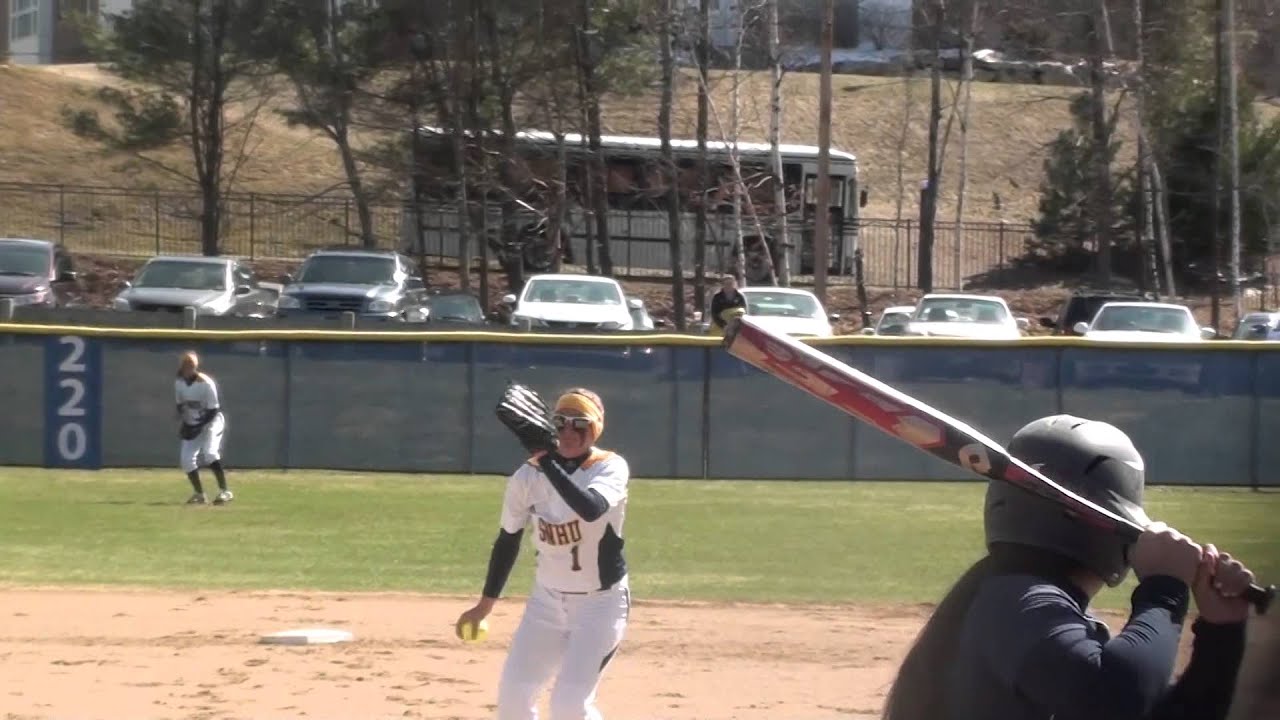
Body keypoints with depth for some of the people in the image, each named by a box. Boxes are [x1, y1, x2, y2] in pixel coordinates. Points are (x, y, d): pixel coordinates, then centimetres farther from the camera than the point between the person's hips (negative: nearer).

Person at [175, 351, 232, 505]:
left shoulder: (206, 384, -23)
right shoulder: (179, 383, -6)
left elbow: (213, 411, -19)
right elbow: (180, 405, 9)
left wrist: (199, 426, -25)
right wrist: (184, 423, -8)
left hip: (211, 422, -6)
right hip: (192, 426, 6)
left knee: (210, 452, -26)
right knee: (186, 458, -2)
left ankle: (224, 491, -23)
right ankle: (199, 494, 13)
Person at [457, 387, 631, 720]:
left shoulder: (611, 467, -15)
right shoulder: (529, 476, -4)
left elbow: (591, 509, -37)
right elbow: (508, 540, 8)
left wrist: (548, 462, -38)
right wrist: (486, 603, 11)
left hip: (602, 602, -4)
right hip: (547, 599, 4)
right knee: (514, 693, 0)